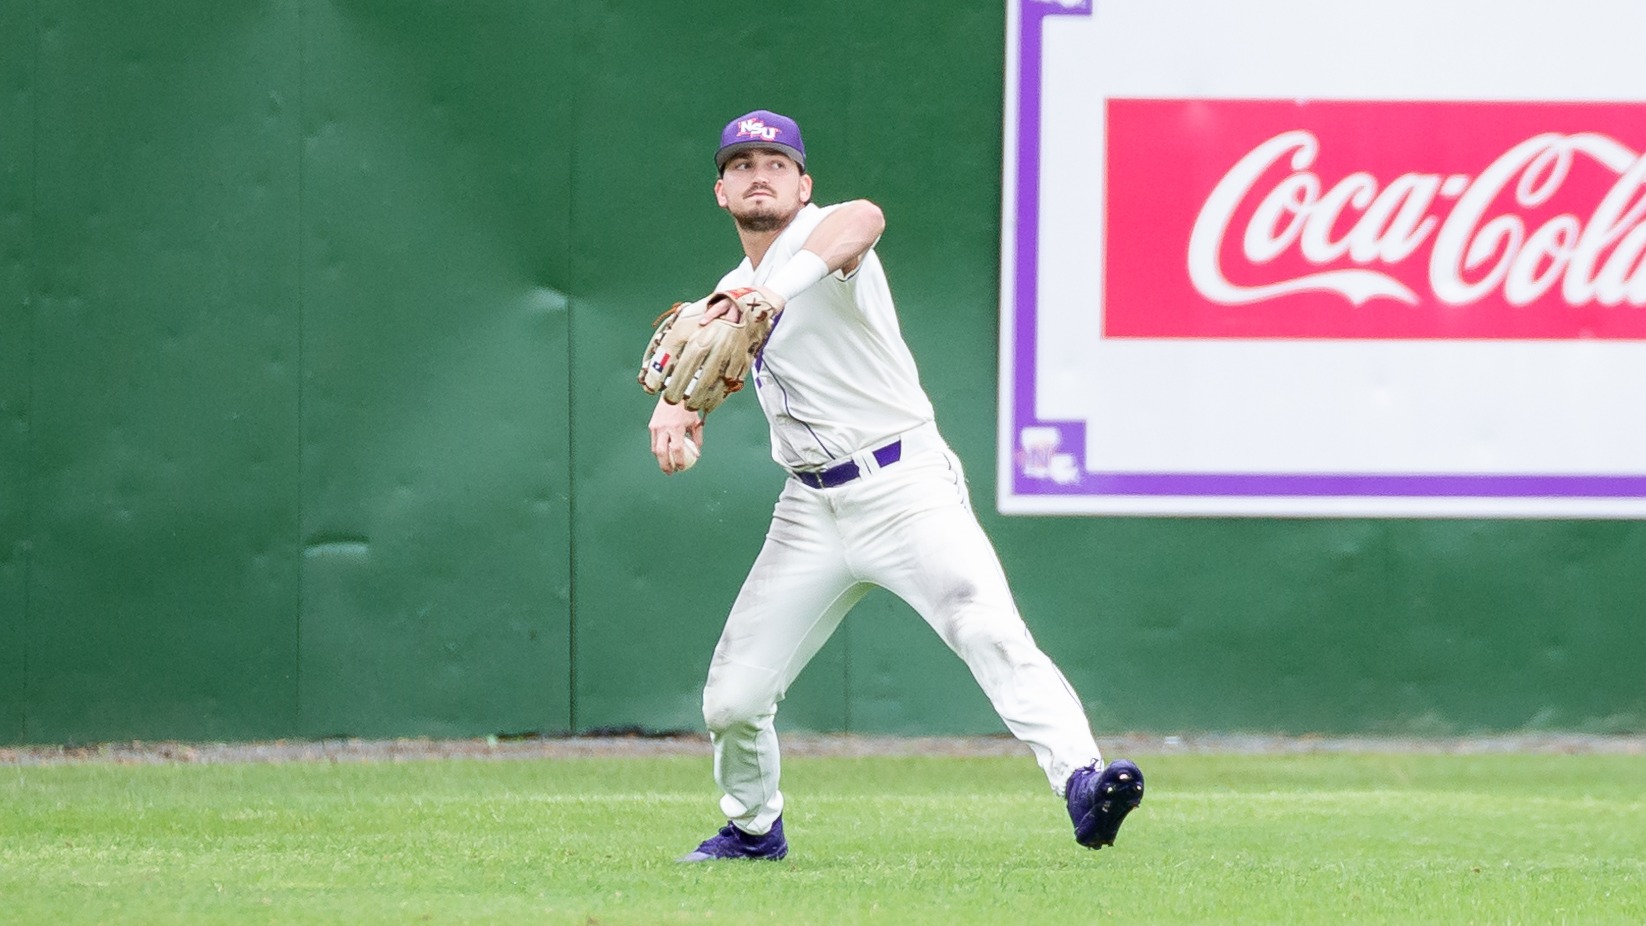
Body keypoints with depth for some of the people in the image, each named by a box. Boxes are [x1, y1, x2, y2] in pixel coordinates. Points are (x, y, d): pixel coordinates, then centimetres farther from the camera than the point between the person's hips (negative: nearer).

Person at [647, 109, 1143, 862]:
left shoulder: (819, 237, -9)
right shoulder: (732, 292, 16)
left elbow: (863, 219, -34)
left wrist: (772, 294, -49)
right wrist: (675, 409, -15)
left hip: (906, 487, -7)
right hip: (812, 511, 7)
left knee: (990, 631, -28)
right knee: (732, 697, 6)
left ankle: (1081, 781, -40)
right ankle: (752, 829, 31)